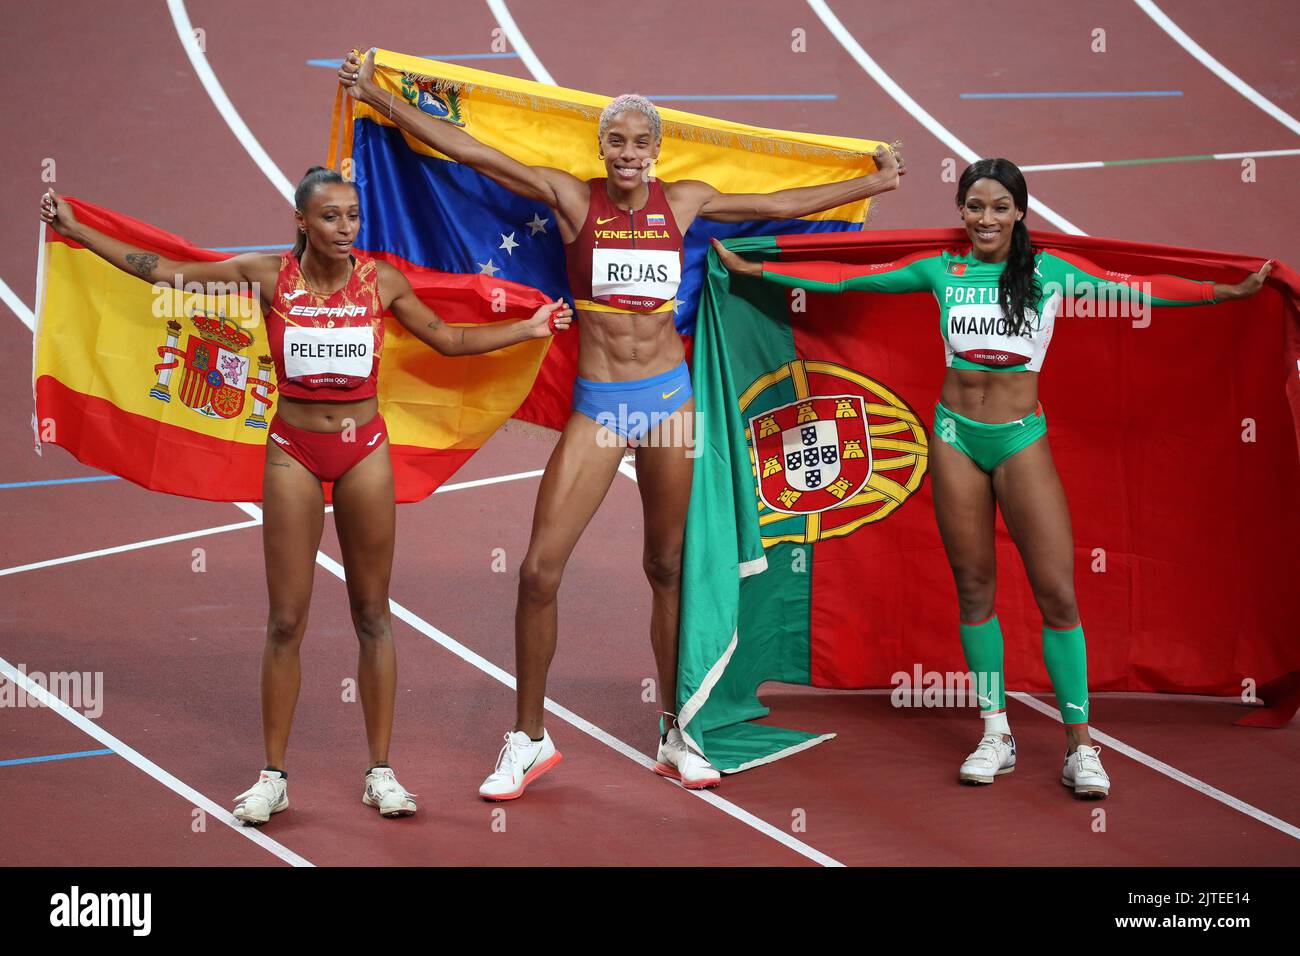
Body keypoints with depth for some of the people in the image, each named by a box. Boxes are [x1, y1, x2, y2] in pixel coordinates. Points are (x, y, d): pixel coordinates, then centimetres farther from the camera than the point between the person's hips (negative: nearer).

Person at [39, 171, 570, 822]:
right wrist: (76, 231, 1)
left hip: (364, 449, 1)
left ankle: (381, 774, 13)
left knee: (372, 615, 6)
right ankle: (273, 777, 12)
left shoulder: (381, 281, -3)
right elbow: (161, 270, 1)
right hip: (294, 451, -1)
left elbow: (450, 340, 11)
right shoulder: (270, 277, -6)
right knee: (286, 620, 2)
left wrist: (527, 330, 6)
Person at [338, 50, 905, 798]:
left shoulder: (682, 201, 5)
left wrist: (872, 183, 24)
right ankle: (529, 739, 6)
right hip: (598, 402, -2)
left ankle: (674, 736, 21)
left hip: (669, 395, 2)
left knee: (667, 567, 10)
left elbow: (779, 205, 17)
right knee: (541, 567, -9)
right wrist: (379, 97, -9)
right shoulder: (574, 198, -2)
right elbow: (472, 152, -5)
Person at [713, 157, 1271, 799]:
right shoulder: (940, 270, 6)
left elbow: (1135, 290, 0)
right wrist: (754, 269, 10)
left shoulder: (1050, 270, 2)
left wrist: (1225, 292, -7)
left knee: (1056, 589, -7)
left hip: (1021, 439, -2)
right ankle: (995, 735, 15)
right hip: (955, 434, 2)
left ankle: (1079, 745, 0)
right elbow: (844, 278, 9)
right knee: (973, 587, 5)